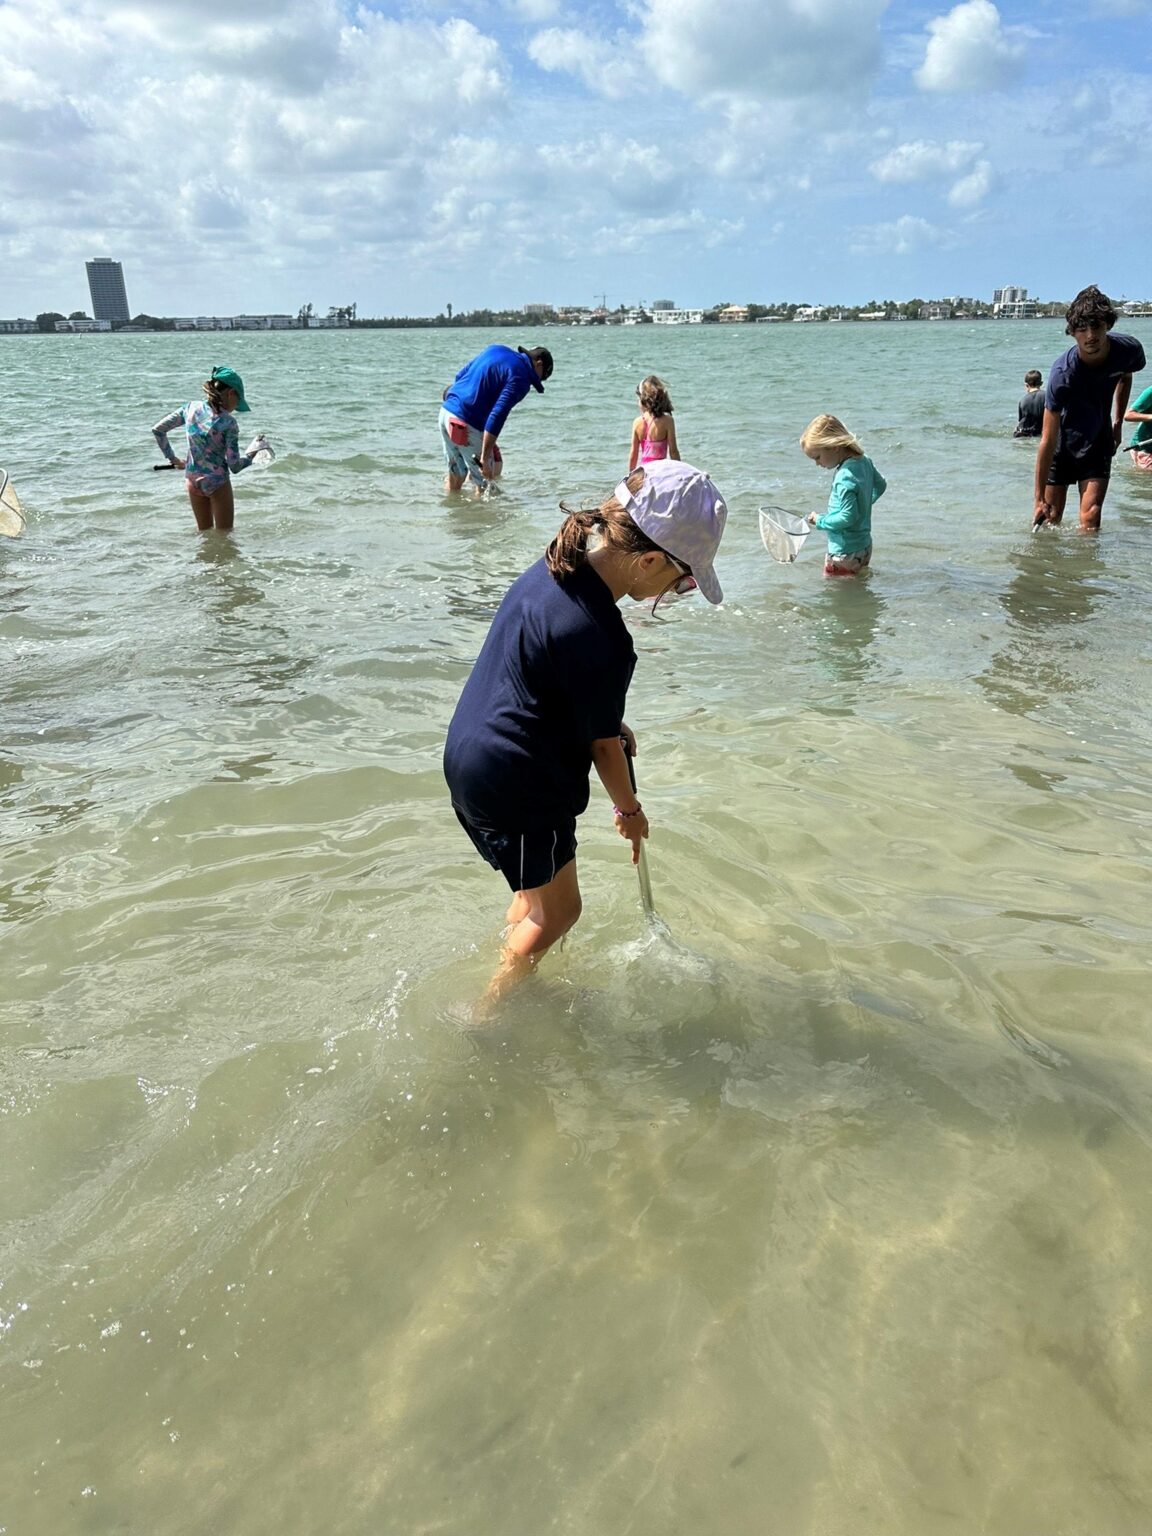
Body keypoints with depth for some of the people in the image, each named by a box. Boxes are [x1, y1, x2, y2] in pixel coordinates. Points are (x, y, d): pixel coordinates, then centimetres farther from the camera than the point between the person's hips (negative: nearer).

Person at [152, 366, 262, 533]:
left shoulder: (191, 408, -2)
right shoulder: (228, 422, -18)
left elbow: (157, 430, 5)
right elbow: (234, 466, -16)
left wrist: (173, 459, 12)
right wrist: (251, 455, 3)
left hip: (192, 480, 6)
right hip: (217, 482, -6)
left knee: (205, 534, 21)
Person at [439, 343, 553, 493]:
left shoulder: (496, 349, 14)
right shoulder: (520, 379, -11)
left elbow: (460, 375, 20)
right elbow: (497, 415, -21)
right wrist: (485, 458, -23)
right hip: (468, 425, -8)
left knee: (456, 474, 22)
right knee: (487, 481, 5)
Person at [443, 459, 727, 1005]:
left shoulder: (557, 566, -1)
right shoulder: (599, 637, -29)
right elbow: (603, 747, -14)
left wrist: (610, 721, 12)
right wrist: (629, 810, 3)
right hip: (517, 784, -9)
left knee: (536, 889, 28)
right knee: (556, 909, 12)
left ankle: (511, 983, 47)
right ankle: (490, 1011, 27)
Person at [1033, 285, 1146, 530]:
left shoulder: (1129, 350, -17)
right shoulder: (1063, 374, -31)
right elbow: (1048, 440, -30)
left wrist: (1118, 423, 11)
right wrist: (1039, 498, -31)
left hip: (1099, 445, 3)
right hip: (1062, 446, -3)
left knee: (1091, 517, -12)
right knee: (1051, 519, 2)